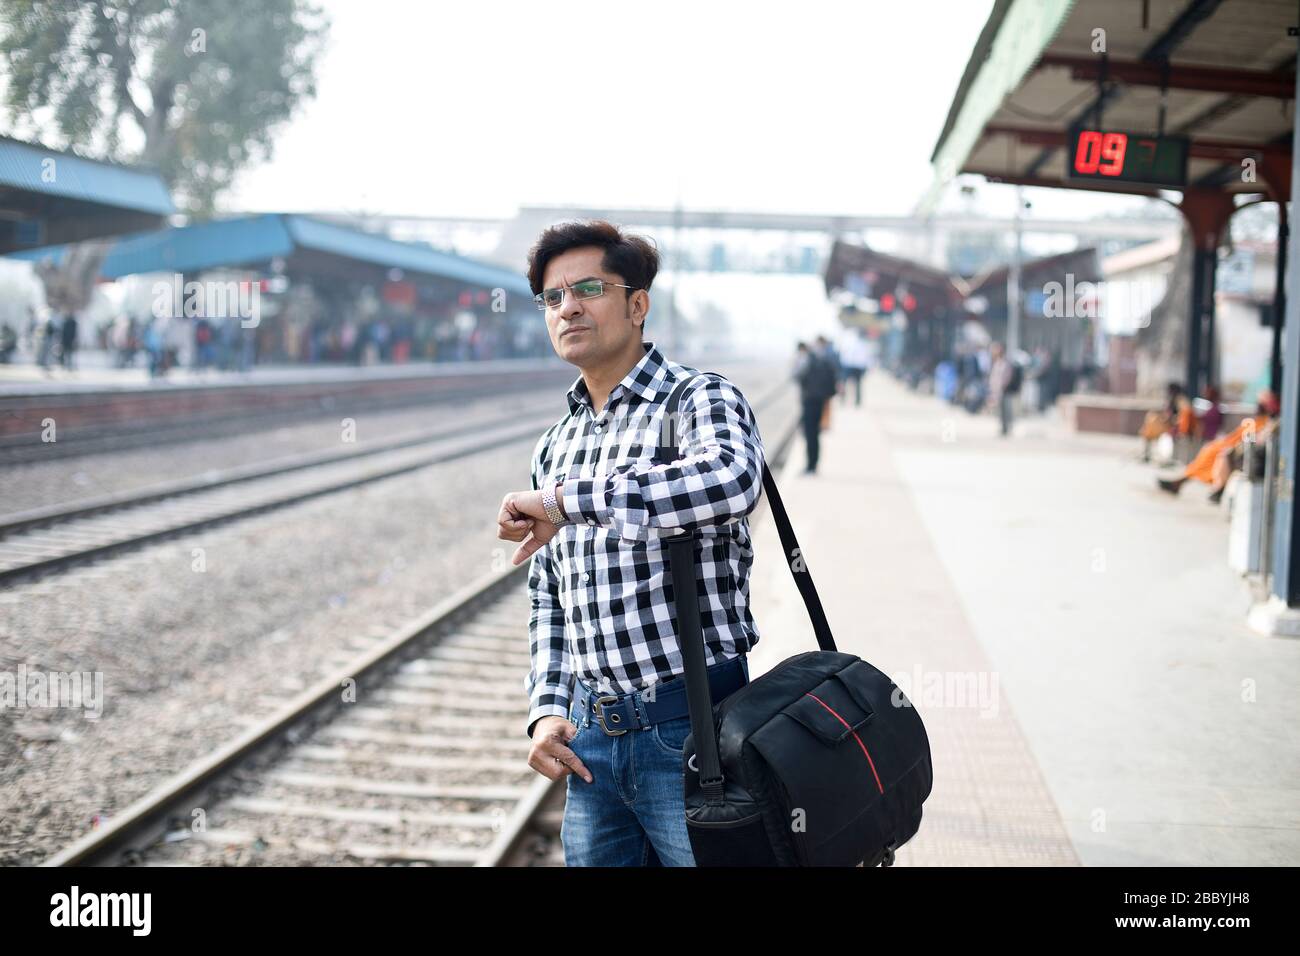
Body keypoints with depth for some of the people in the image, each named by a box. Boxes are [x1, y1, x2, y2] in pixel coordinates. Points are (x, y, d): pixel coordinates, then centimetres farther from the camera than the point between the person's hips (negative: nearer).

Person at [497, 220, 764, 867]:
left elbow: (730, 481, -30)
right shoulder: (555, 448, 14)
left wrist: (568, 501, -26)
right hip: (590, 738, 6)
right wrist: (547, 711, 6)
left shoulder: (702, 400, -5)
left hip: (690, 726, -6)